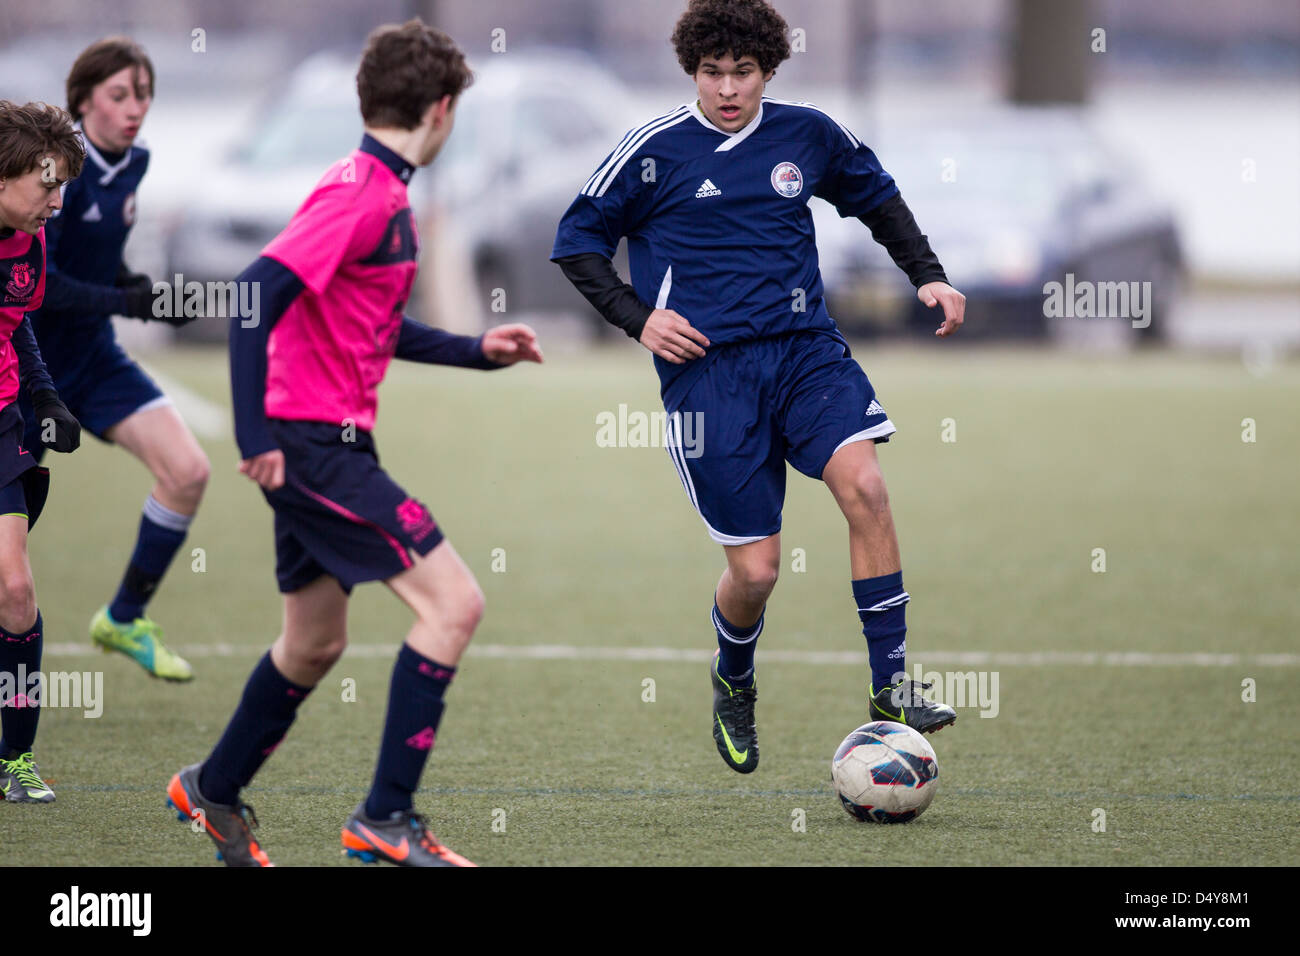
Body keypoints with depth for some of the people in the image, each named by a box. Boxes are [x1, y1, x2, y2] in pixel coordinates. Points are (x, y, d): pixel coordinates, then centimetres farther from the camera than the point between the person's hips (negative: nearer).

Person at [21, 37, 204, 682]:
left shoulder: (132, 163, 2)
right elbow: (32, 282, -25)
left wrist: (133, 284, 1)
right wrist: (124, 302, -28)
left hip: (91, 357, 7)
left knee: (187, 471, -7)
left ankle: (124, 619, 8)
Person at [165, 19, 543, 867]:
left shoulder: (386, 195, 14)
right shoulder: (359, 193, -17)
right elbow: (259, 293, -25)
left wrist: (479, 351, 21)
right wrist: (256, 438, -25)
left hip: (326, 446, 10)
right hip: (315, 444, -10)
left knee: (316, 643, 21)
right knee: (454, 602, -13)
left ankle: (215, 792, 36)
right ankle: (387, 818, -10)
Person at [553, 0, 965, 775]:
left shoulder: (807, 136, 8)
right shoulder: (656, 152, -1)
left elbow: (876, 197, 26)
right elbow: (578, 241, 6)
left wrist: (928, 275, 16)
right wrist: (639, 317, -6)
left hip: (805, 348, 3)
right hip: (708, 369, -3)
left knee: (864, 483, -24)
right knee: (756, 570, -5)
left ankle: (890, 685, -17)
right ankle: (734, 684, 29)